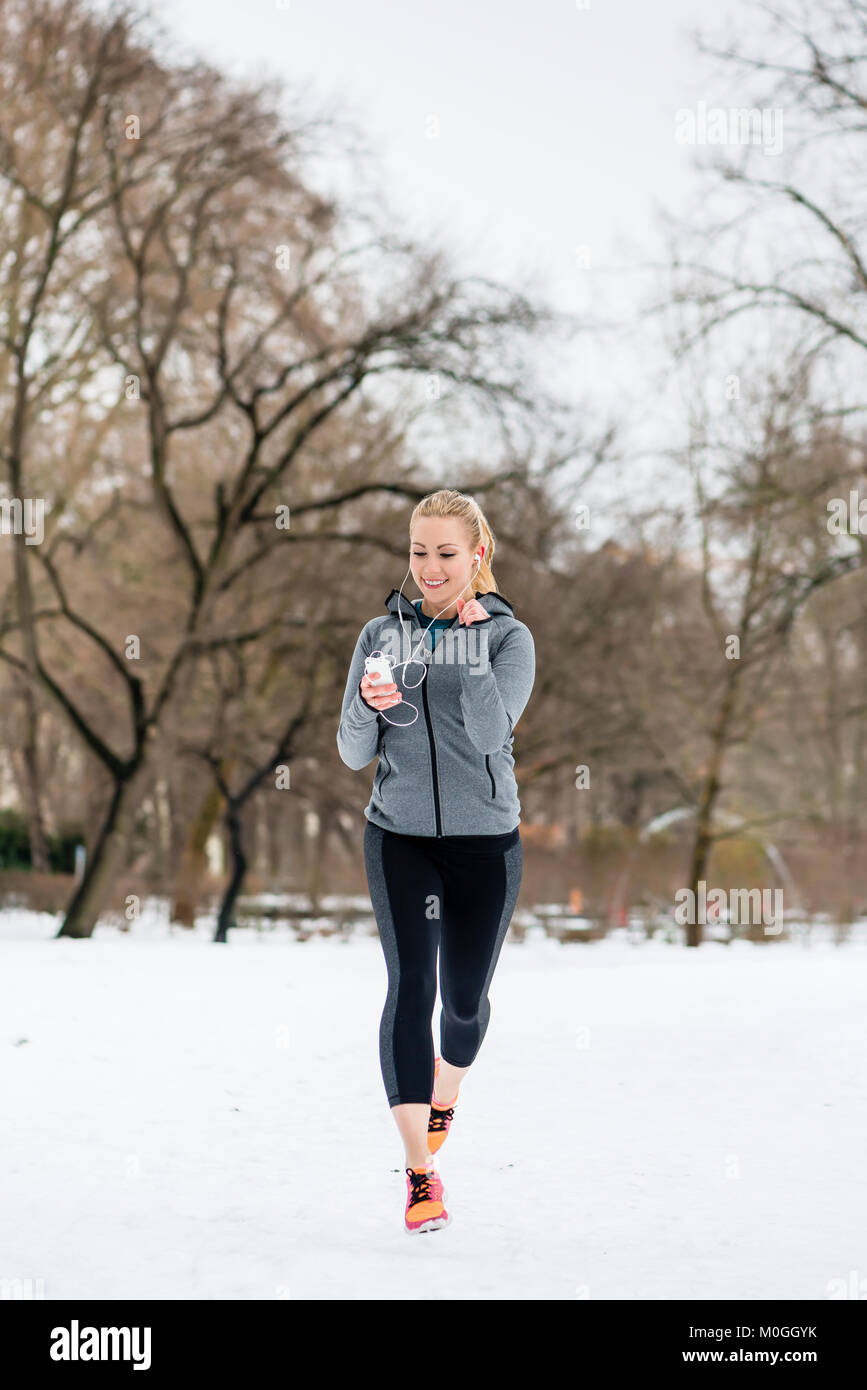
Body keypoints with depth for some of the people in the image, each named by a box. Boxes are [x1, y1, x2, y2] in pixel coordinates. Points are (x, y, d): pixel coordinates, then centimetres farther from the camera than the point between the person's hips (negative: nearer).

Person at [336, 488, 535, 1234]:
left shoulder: (508, 635, -2)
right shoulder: (382, 633, 4)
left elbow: (490, 732, -17)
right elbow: (354, 754, 3)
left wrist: (470, 645, -20)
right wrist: (369, 706, -17)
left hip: (485, 839, 0)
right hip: (400, 836, 0)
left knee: (465, 997, 10)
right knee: (410, 985, -13)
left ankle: (445, 1092, 45)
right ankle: (421, 1172, -13)